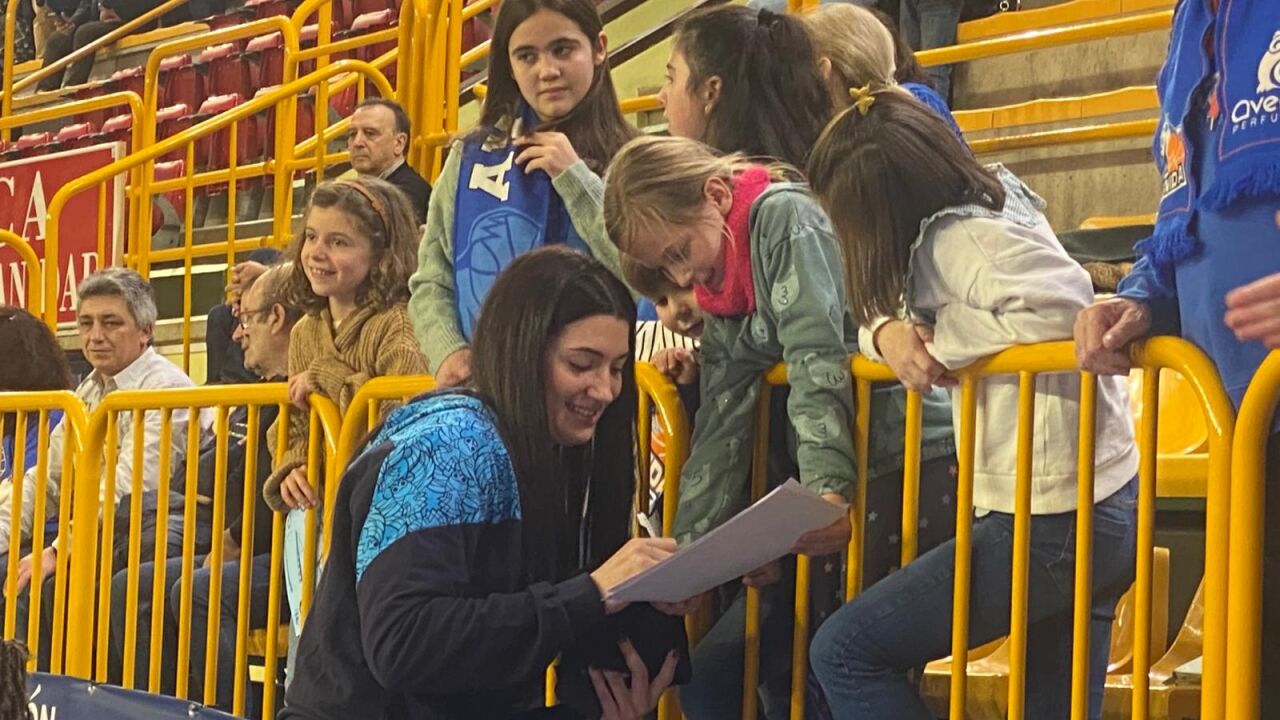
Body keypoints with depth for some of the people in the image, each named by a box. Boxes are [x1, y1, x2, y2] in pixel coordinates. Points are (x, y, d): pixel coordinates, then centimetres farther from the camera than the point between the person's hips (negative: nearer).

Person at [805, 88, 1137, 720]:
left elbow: (1062, 305, -33)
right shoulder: (994, 198, 12)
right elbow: (879, 316, 18)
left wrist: (942, 344, -19)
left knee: (844, 652, -2)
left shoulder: (961, 237, -17)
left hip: (1050, 519, -10)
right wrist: (890, 336, -6)